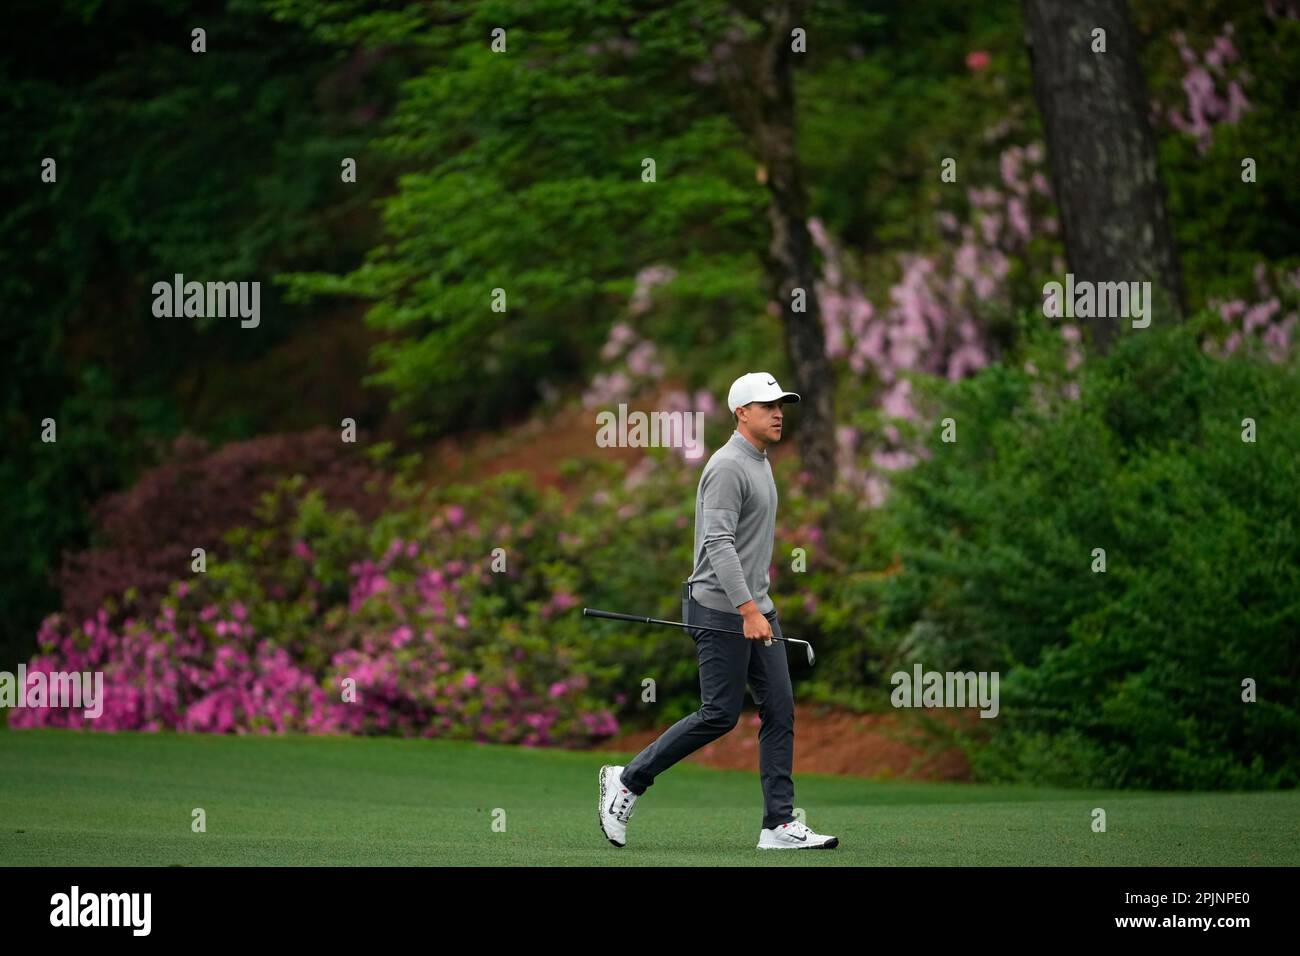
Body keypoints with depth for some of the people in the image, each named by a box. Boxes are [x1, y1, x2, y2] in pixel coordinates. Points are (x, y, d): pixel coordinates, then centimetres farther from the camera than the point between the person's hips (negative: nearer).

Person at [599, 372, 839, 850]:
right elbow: (718, 544, -23)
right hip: (721, 611, -9)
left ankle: (780, 824, 2)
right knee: (720, 714, -7)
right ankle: (627, 781, 6)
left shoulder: (760, 464, 17)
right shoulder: (728, 467, -15)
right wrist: (748, 611, -28)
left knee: (779, 711, 2)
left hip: (756, 608, 10)